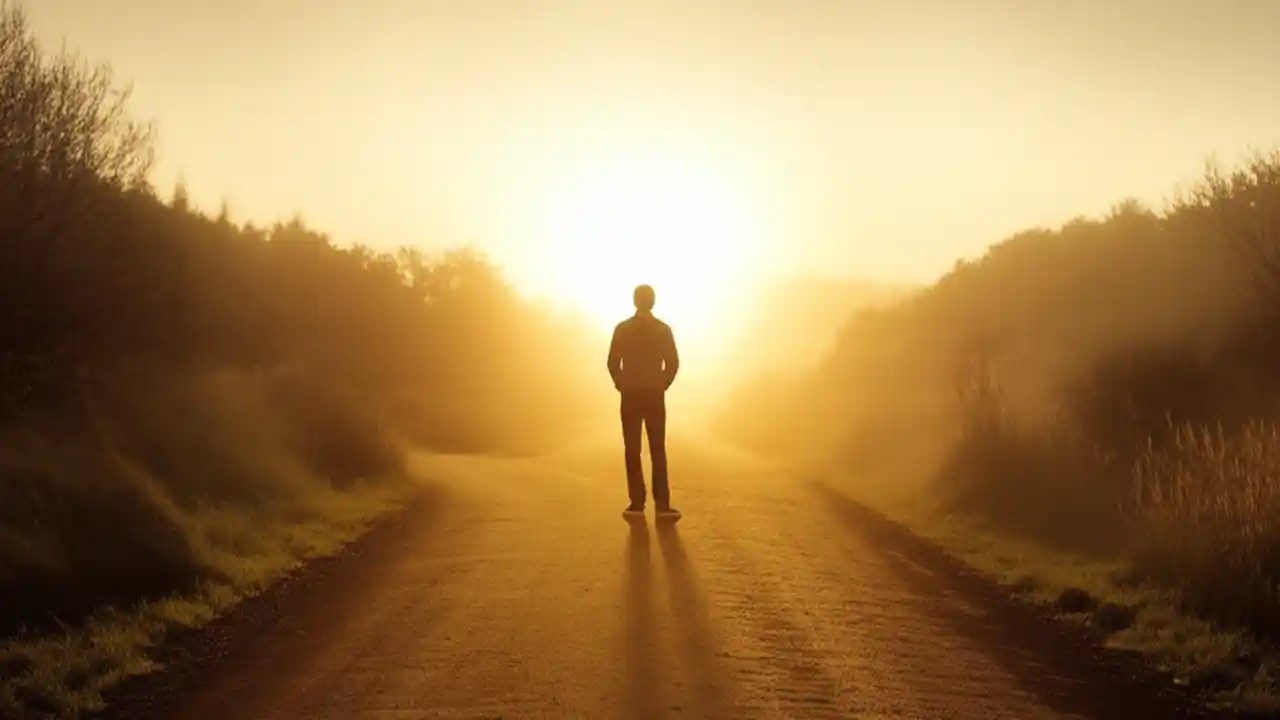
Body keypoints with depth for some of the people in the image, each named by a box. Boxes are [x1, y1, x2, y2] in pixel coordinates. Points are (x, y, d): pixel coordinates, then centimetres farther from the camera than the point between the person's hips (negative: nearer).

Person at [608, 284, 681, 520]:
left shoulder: (622, 329, -2)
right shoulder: (663, 329, -1)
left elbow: (613, 363, -4)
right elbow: (673, 363, -4)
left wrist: (621, 385, 9)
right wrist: (662, 384, 9)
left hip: (630, 395, 0)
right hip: (655, 395, 0)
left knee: (632, 451, 4)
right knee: (658, 451, 3)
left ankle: (637, 504, 0)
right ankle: (662, 504, -4)